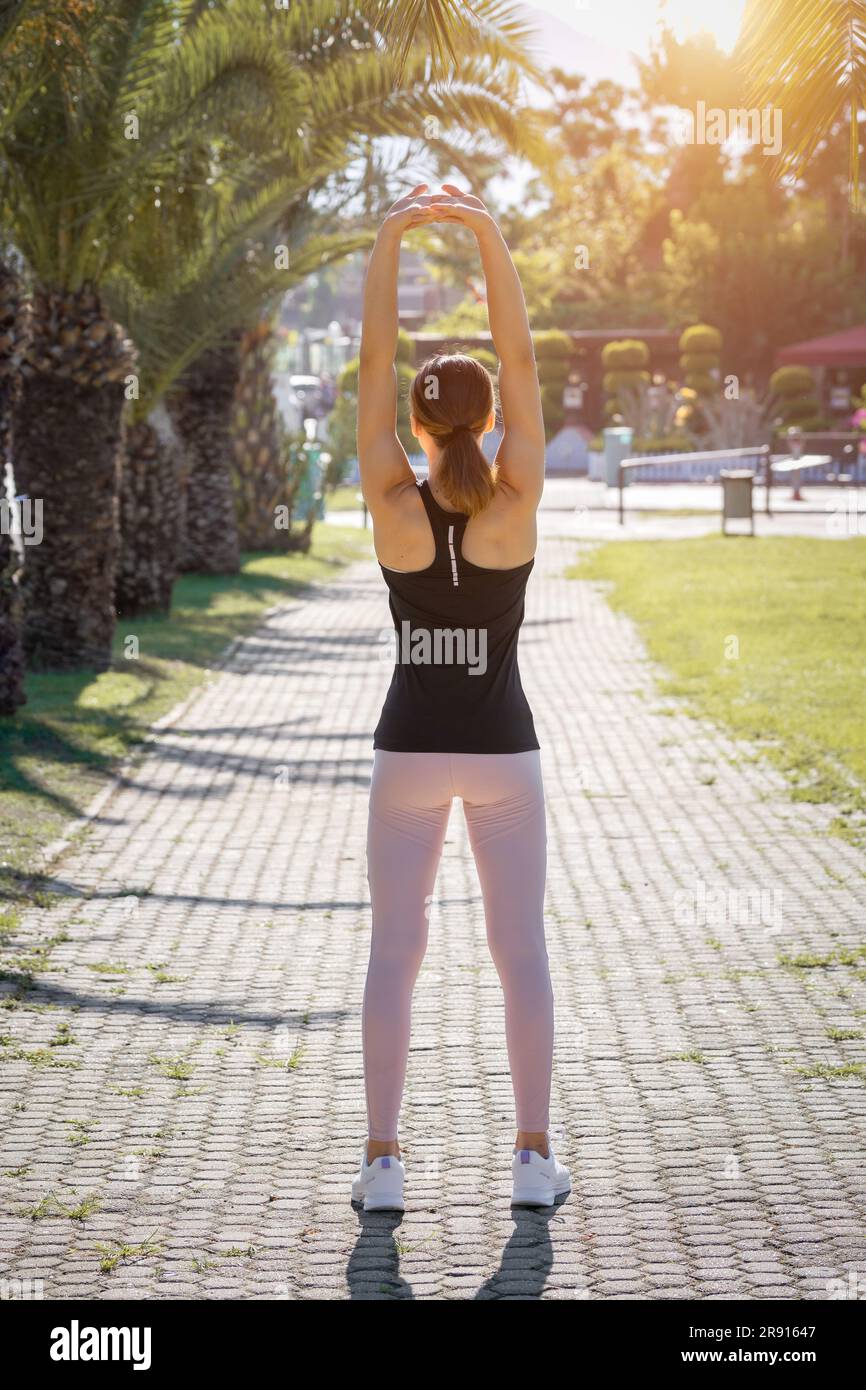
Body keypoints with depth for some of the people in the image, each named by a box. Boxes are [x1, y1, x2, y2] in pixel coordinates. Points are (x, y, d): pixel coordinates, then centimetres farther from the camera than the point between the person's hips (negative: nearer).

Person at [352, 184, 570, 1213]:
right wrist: (487, 233, -15)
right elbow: (519, 359, -11)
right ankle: (534, 1159, 8)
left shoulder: (393, 506, -10)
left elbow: (371, 363, -11)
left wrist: (388, 240, -13)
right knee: (521, 952, 7)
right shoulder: (515, 503, -11)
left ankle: (383, 1162, 4)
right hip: (502, 749, 0)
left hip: (409, 749, 0)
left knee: (394, 953, 5)